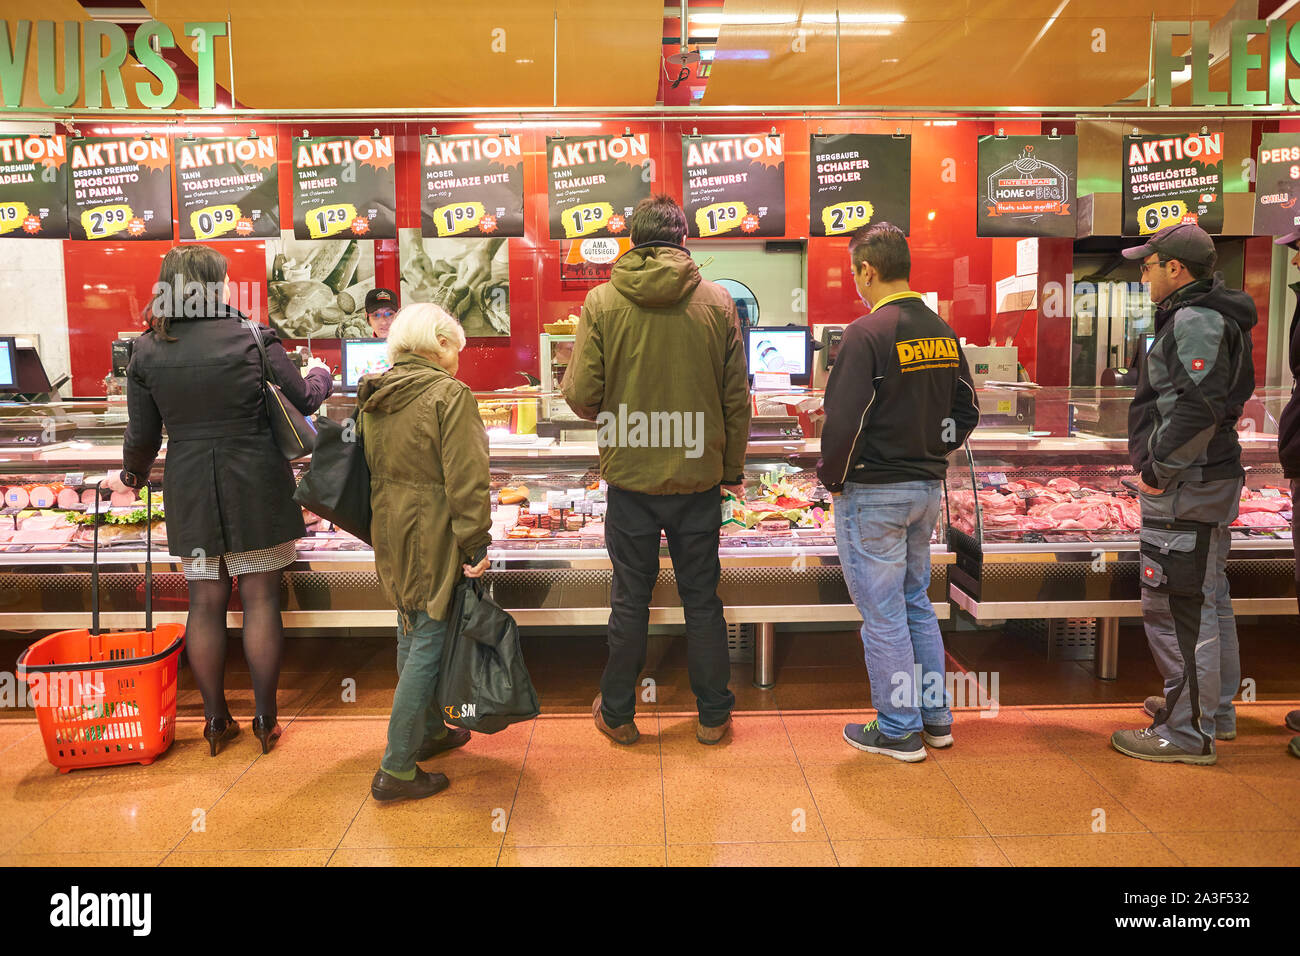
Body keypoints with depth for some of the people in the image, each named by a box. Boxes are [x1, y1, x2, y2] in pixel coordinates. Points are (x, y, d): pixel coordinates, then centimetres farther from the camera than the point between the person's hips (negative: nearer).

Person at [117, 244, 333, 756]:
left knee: (205, 603, 11)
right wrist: (319, 373, 22)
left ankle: (216, 721, 22)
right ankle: (265, 719, 16)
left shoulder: (147, 351, 0)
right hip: (256, 486, -2)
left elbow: (142, 434, 4)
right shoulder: (254, 339, -7)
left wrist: (132, 474, 25)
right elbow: (304, 401, 0)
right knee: (260, 599, 7)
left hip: (191, 490, 2)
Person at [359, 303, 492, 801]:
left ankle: (428, 731, 37)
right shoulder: (450, 395, -14)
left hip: (391, 537, 9)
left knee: (412, 637, 20)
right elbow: (466, 480, -20)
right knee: (429, 644, -2)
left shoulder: (373, 399, 10)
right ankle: (397, 770, 3)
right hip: (433, 540, -9)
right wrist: (476, 544, -16)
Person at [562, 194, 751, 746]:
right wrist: (733, 470, 12)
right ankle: (713, 715, 25)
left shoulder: (601, 301, -6)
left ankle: (618, 714, 26)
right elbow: (737, 399, 0)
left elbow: (581, 396, -9)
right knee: (702, 598, 13)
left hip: (630, 476, -1)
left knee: (629, 599, 12)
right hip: (699, 477, 1)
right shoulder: (717, 301, -3)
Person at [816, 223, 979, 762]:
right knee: (917, 604, 19)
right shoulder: (943, 333, 7)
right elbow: (966, 413, 13)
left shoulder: (867, 333, -17)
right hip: (928, 489, 8)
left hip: (873, 494, -8)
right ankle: (936, 718, 28)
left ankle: (897, 729, 15)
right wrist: (929, 456, 16)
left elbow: (843, 420, -22)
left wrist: (831, 477, -6)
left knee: (883, 615, 4)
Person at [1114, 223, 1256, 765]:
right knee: (1208, 600, 20)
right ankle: (1216, 710, 33)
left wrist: (1159, 470, -19)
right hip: (1211, 482, 11)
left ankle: (1187, 732, 3)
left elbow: (1197, 406, -28)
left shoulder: (1195, 321, -17)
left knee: (1177, 609, -5)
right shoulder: (1213, 316, 17)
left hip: (1184, 490, -11)